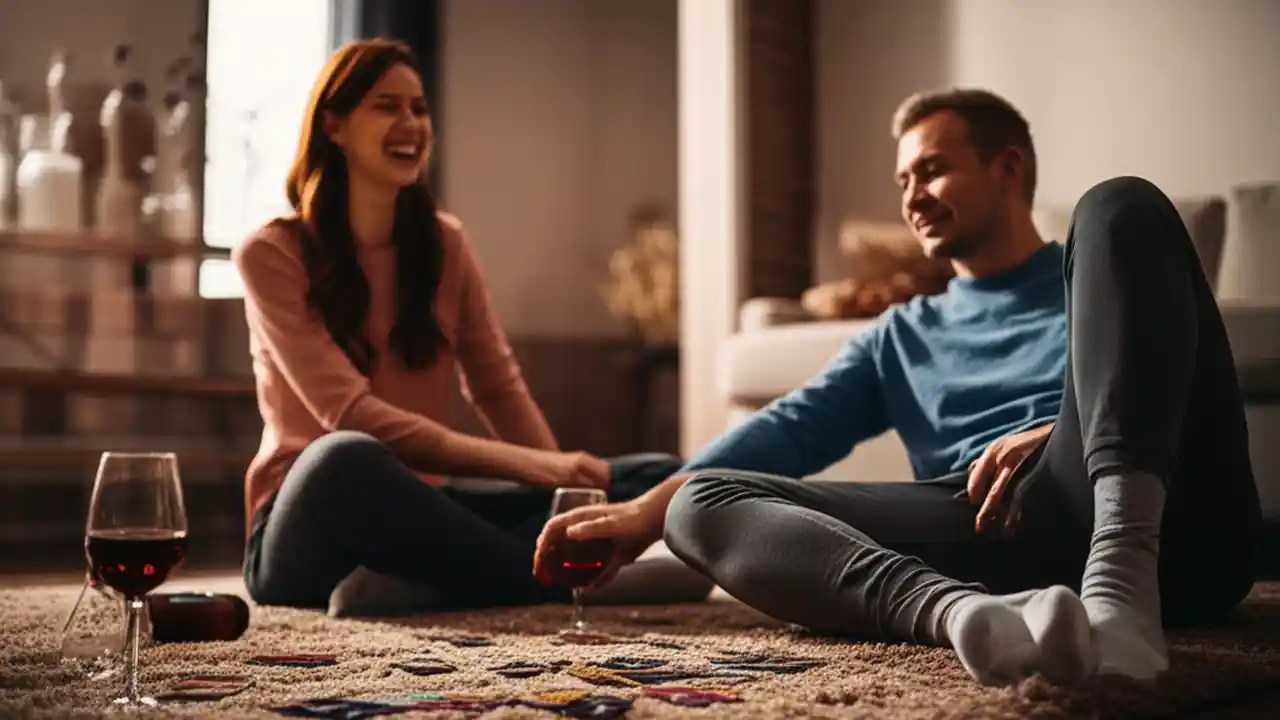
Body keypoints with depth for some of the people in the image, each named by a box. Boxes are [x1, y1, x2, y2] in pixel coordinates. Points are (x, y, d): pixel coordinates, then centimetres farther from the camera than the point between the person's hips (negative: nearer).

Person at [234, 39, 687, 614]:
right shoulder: (269, 256, -7)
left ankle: (415, 585, -28)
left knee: (658, 480, -13)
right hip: (309, 530, -5)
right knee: (344, 459, -42)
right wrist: (526, 464, -27)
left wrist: (565, 479, -12)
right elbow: (350, 414, -18)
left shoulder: (443, 243, 10)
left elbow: (499, 387, 9)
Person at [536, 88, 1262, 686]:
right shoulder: (902, 335, 34)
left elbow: (1164, 375, 7)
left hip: (1166, 516, -2)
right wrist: (647, 510, 4)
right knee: (703, 504, -11)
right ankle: (959, 609, -44)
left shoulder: (1100, 265, 26)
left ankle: (1123, 575, -35)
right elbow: (793, 427, 19)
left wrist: (1054, 434, -12)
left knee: (1121, 207, -15)